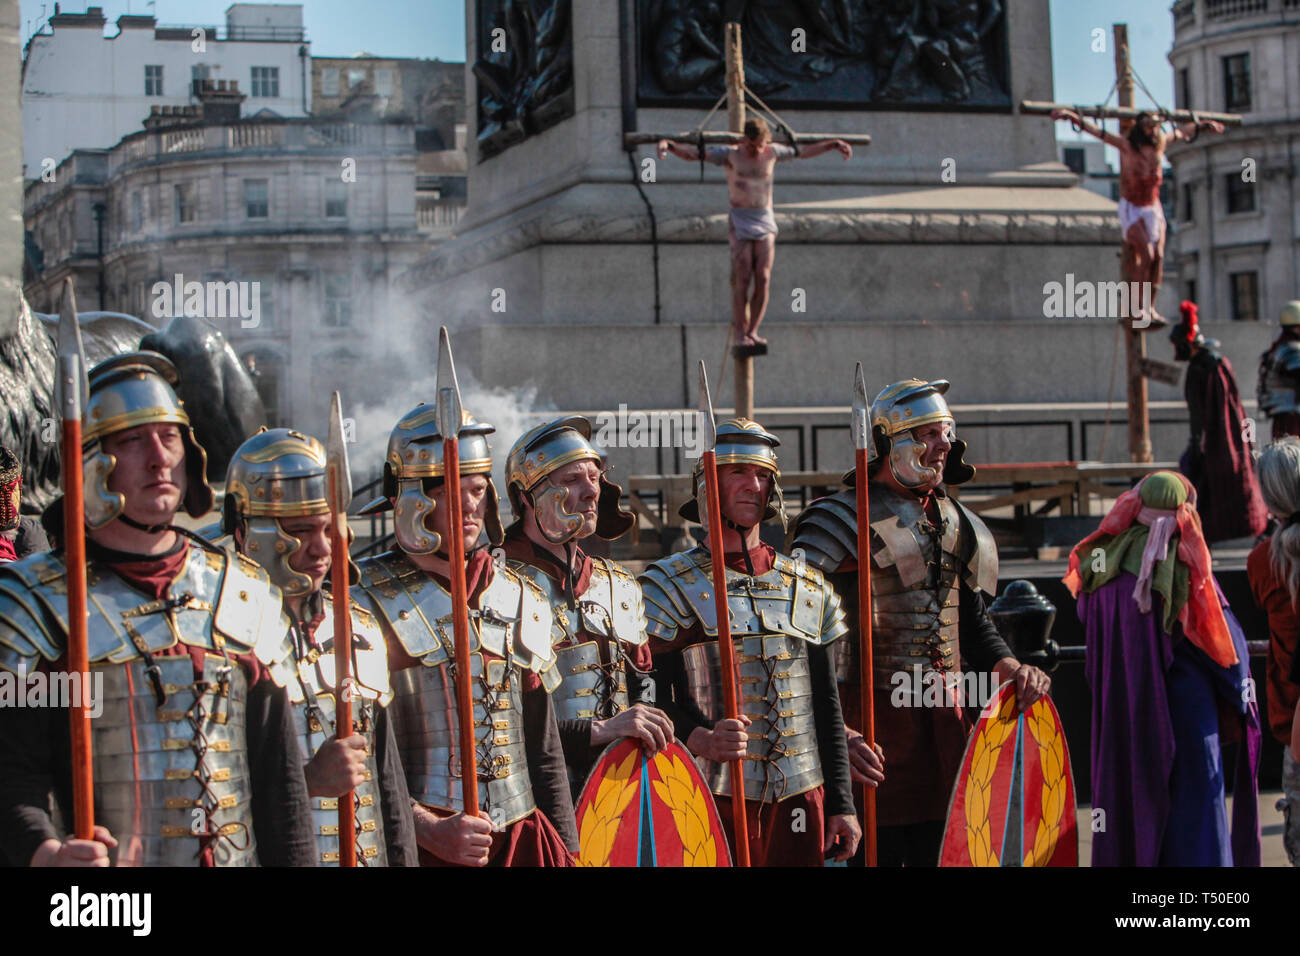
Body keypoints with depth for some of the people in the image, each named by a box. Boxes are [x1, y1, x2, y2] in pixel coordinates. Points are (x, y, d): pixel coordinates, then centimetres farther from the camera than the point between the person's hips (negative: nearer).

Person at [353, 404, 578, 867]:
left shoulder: (521, 600, 11)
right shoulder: (369, 603, -5)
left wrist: (566, 850, 11)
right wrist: (429, 831, -18)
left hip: (520, 839, 4)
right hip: (418, 848, -4)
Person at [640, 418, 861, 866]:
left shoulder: (809, 588, 13)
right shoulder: (669, 586, 0)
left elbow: (827, 707, 14)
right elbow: (649, 699, -6)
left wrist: (841, 804, 9)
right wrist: (698, 738, -25)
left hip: (801, 796, 4)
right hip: (714, 799, -4)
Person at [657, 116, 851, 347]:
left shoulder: (772, 152, 4)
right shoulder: (730, 154, -5)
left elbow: (804, 151, 18)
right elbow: (692, 153, -11)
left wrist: (835, 144, 20)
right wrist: (669, 145, -28)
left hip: (766, 222, 3)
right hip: (740, 222, -3)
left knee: (763, 278, -6)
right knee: (742, 279, -9)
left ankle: (752, 331, 3)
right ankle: (739, 334, -3)